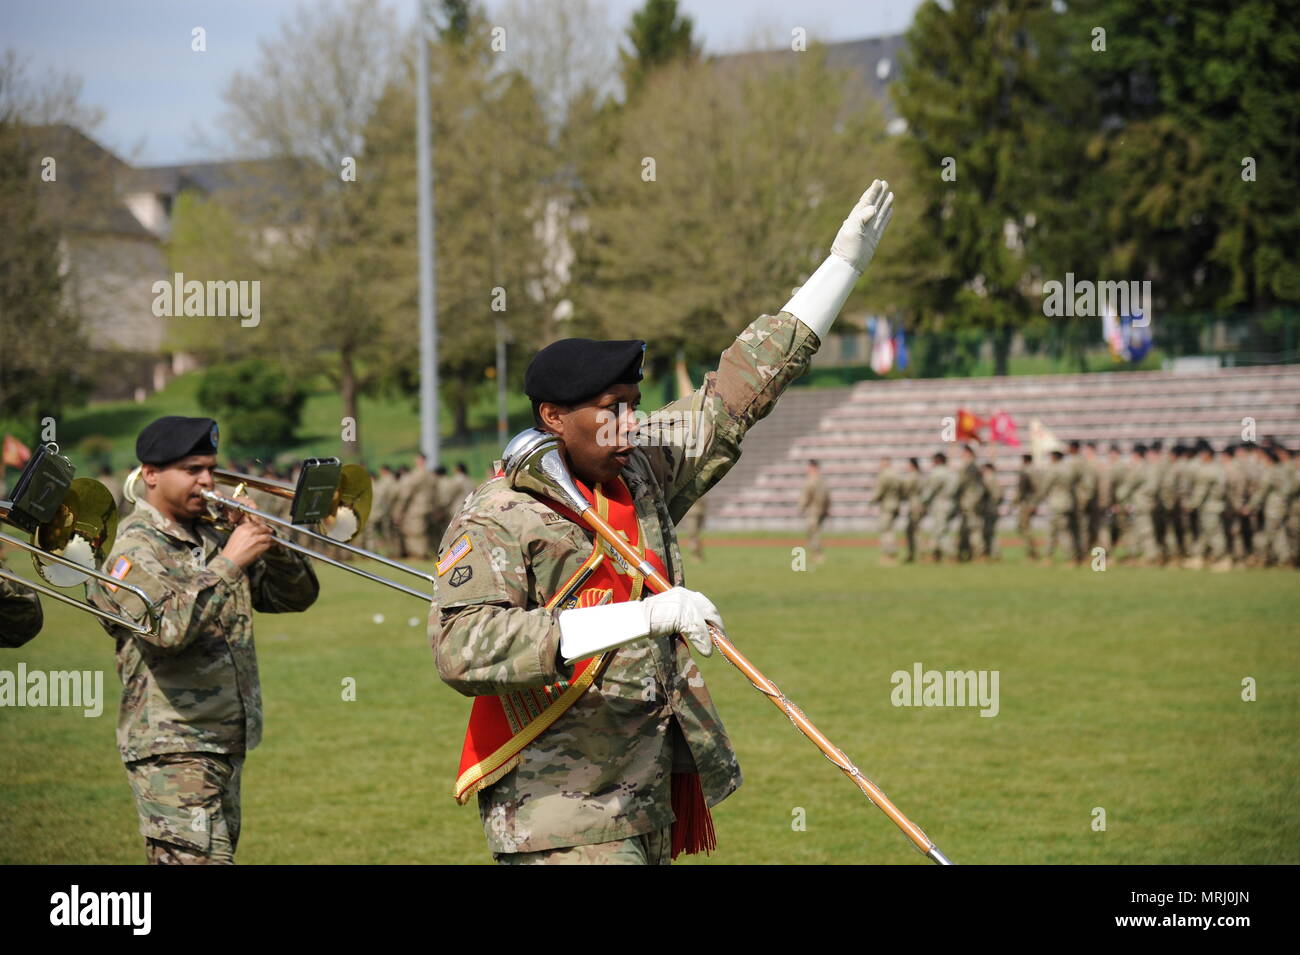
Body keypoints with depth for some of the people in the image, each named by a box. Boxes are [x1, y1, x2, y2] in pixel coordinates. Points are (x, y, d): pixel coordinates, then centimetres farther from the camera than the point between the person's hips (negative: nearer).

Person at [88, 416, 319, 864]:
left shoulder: (213, 539, 13)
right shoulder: (134, 550, -10)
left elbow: (297, 596, 13)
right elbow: (169, 627, -28)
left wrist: (266, 543, -4)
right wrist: (229, 563, -24)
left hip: (227, 744, 8)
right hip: (172, 750, -8)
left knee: (219, 852, 12)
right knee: (202, 859, -16)